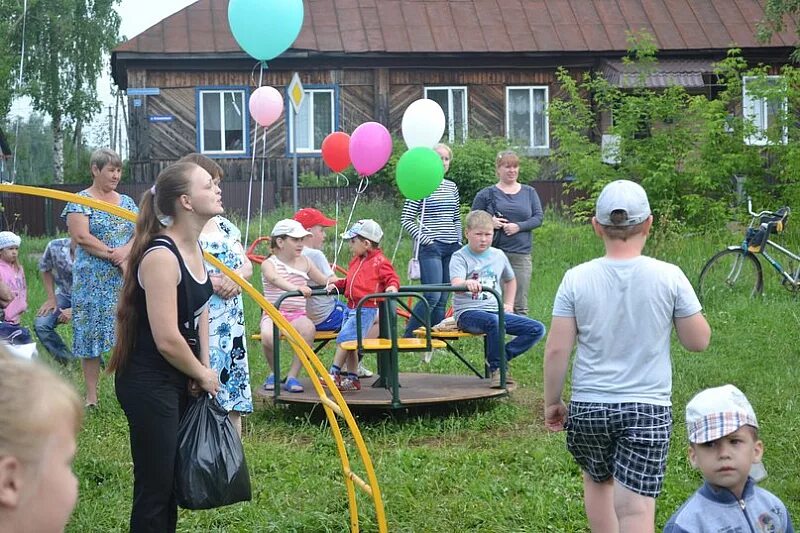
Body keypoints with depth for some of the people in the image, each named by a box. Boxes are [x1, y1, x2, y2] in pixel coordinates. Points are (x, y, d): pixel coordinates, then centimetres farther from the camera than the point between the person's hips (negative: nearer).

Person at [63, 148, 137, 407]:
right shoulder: (81, 201, -1)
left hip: (126, 280, 4)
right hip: (93, 283, -4)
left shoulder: (126, 202, 14)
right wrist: (114, 255, -13)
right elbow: (81, 236, -13)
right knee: (92, 335, 0)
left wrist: (126, 250, -14)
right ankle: (91, 398, 7)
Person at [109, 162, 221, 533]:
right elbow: (167, 339, -25)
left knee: (171, 481, 18)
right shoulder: (161, 256, -23)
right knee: (154, 489, -1)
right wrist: (203, 374, -9)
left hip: (178, 381, 9)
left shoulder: (194, 248, 5)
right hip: (149, 385, -9)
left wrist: (203, 368, 5)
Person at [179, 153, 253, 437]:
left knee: (233, 402, 12)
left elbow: (246, 264, 16)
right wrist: (211, 283, -20)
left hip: (231, 328, 8)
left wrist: (237, 275, -6)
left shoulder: (223, 225, 15)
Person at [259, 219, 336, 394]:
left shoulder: (304, 262, 14)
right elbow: (275, 279, -26)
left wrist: (331, 280, -5)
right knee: (268, 336, -37)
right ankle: (274, 373, -3)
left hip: (298, 315, 3)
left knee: (308, 328, -34)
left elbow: (323, 280, 22)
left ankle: (292, 376, -20)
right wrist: (295, 288, -47)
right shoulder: (269, 264, -3)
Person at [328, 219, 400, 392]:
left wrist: (392, 287, -28)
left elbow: (392, 278, -8)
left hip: (366, 309, -9)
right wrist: (336, 284, 13)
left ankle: (334, 374, -8)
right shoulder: (356, 261, 17)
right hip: (351, 307, 9)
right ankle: (352, 379, 18)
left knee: (344, 339, -13)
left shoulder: (380, 262, -9)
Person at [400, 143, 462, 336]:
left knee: (443, 299, 6)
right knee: (432, 296, -15)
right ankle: (408, 336, -6)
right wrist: (423, 239, -10)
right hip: (431, 248, -6)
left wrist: (459, 242, 12)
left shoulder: (452, 187, 14)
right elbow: (405, 220, -6)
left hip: (452, 248, 6)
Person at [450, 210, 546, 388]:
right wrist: (467, 284, -49)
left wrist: (509, 304, 18)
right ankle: (496, 368, -18)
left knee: (537, 329, -12)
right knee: (494, 321, -40)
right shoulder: (460, 257, -5)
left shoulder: (498, 256, 12)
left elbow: (510, 280, 32)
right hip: (468, 313, -6)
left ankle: (499, 358, -6)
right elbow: (456, 285, -26)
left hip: (496, 311, 6)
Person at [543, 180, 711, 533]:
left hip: (588, 407, 1)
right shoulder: (669, 277, -8)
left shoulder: (576, 279, -7)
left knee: (597, 480, 26)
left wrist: (552, 402, 8)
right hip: (648, 410, -1)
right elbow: (698, 341, -1)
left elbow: (556, 349, -5)